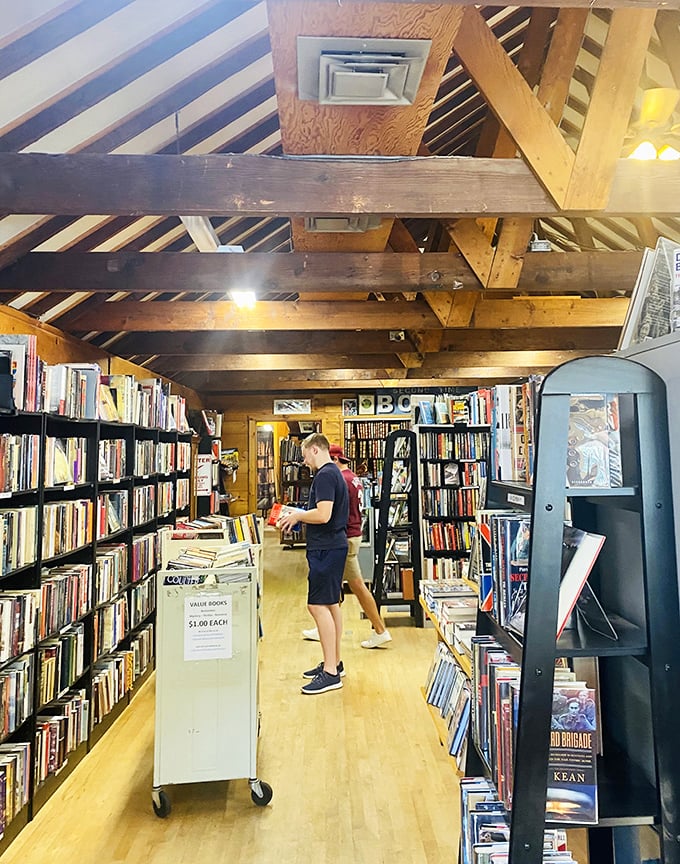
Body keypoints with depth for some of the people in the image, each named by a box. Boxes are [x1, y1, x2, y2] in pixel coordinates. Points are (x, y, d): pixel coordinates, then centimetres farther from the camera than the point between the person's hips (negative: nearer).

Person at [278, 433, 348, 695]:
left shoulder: (324, 475, -16)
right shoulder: (335, 473, 16)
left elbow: (323, 515, -25)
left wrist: (297, 516, -9)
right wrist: (299, 516, 15)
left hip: (325, 548, -11)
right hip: (334, 545, 11)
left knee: (318, 605, -8)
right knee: (331, 604, 16)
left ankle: (330, 673, -4)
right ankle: (334, 662, 26)